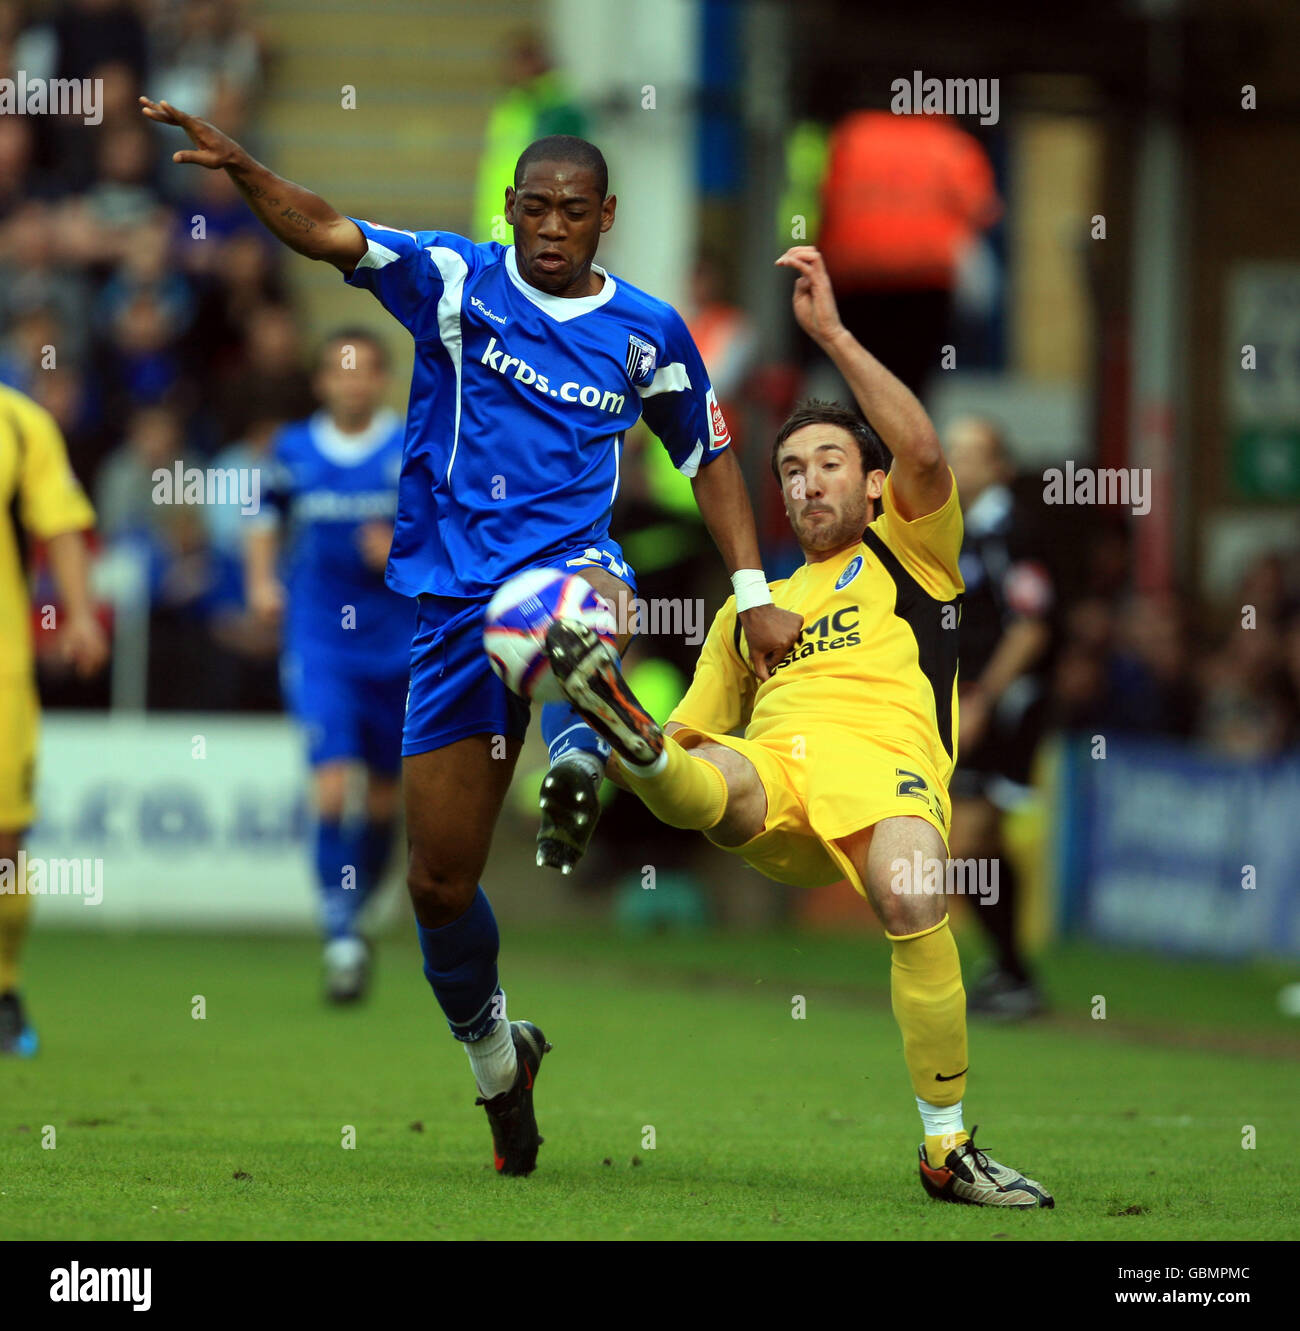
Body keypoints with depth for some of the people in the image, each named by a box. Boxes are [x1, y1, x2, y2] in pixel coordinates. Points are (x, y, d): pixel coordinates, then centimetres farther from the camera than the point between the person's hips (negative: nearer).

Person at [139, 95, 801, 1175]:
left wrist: (754, 592, 14)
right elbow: (329, 234, -10)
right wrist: (237, 165, -27)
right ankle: (496, 1060, 25)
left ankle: (577, 758, -64)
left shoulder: (647, 333, 8)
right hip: (454, 597, 0)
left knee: (591, 597, -42)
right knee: (440, 878, 3)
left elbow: (708, 455, 21)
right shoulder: (455, 281, 3)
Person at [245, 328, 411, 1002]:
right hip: (318, 643, -1)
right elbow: (265, 518, 19)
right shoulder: (293, 451, 3)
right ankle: (340, 941, -13)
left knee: (384, 798, 10)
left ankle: (354, 913, 35)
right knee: (332, 787, -16)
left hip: (397, 644, 1)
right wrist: (262, 581, 4)